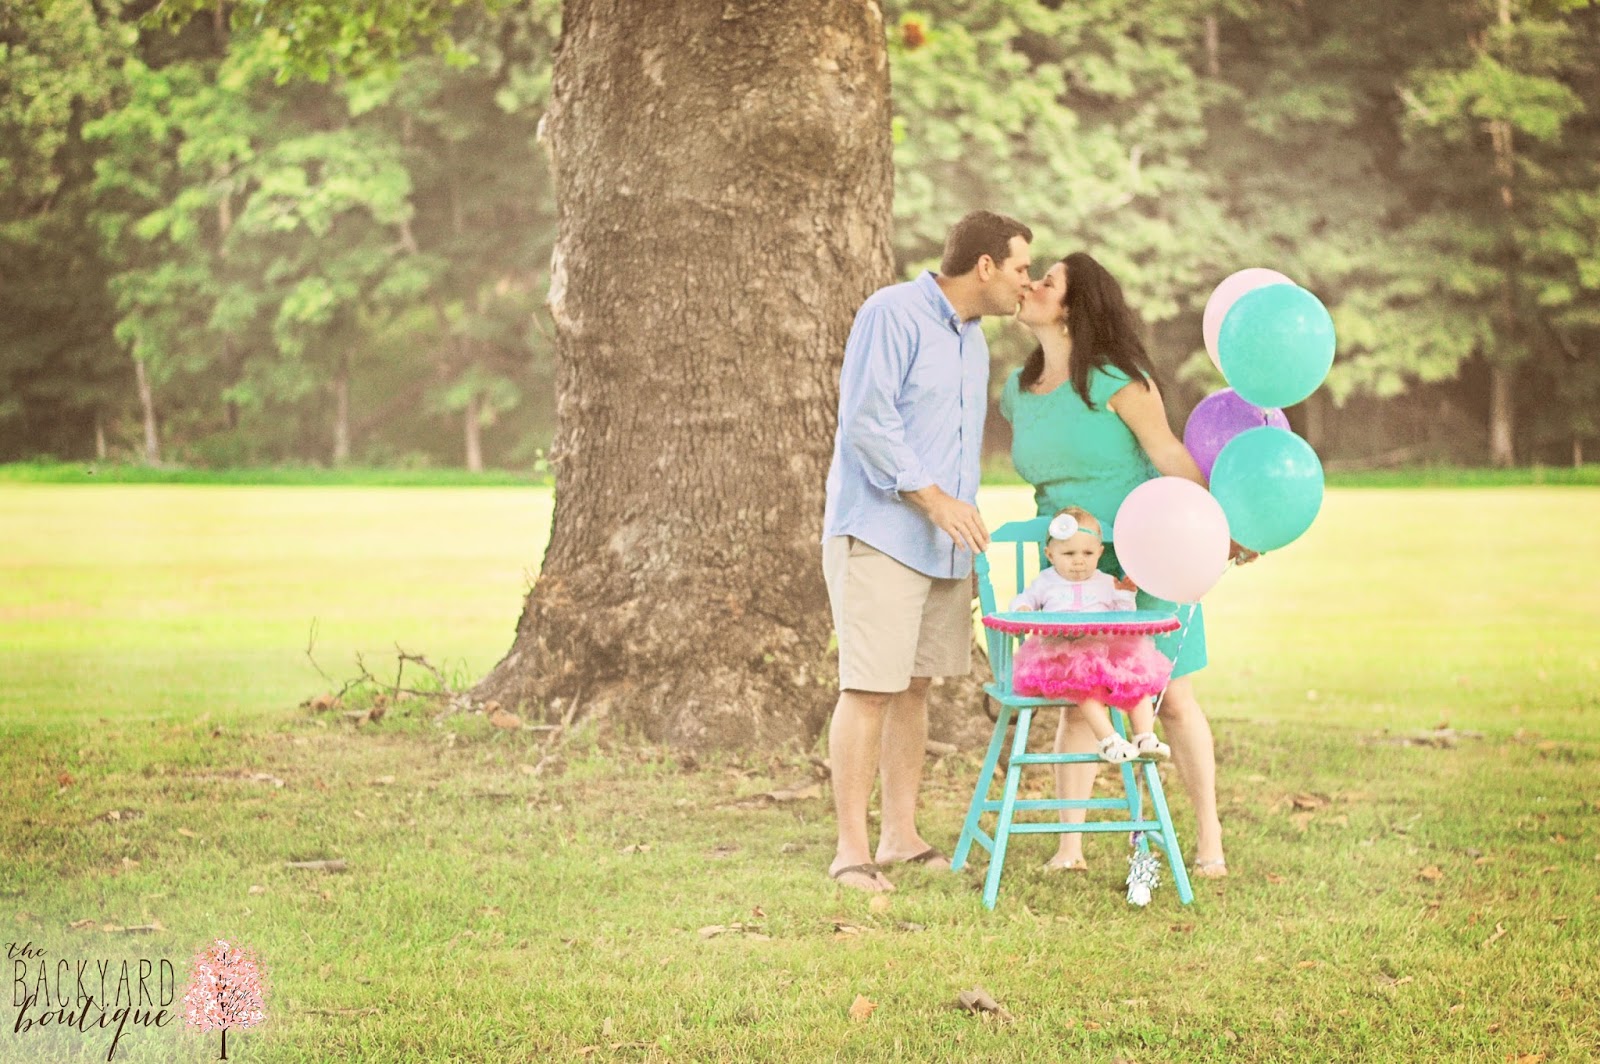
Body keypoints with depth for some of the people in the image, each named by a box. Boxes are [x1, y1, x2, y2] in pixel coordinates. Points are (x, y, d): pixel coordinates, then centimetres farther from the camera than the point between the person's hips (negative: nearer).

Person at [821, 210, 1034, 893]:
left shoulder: (972, 342, 19)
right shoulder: (893, 315, -10)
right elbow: (866, 419, -17)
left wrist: (966, 528, 23)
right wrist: (934, 498, -19)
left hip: (944, 542, 9)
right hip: (879, 534, -9)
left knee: (914, 686, 9)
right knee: (868, 688, -10)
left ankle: (900, 837, 14)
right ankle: (851, 850, -8)